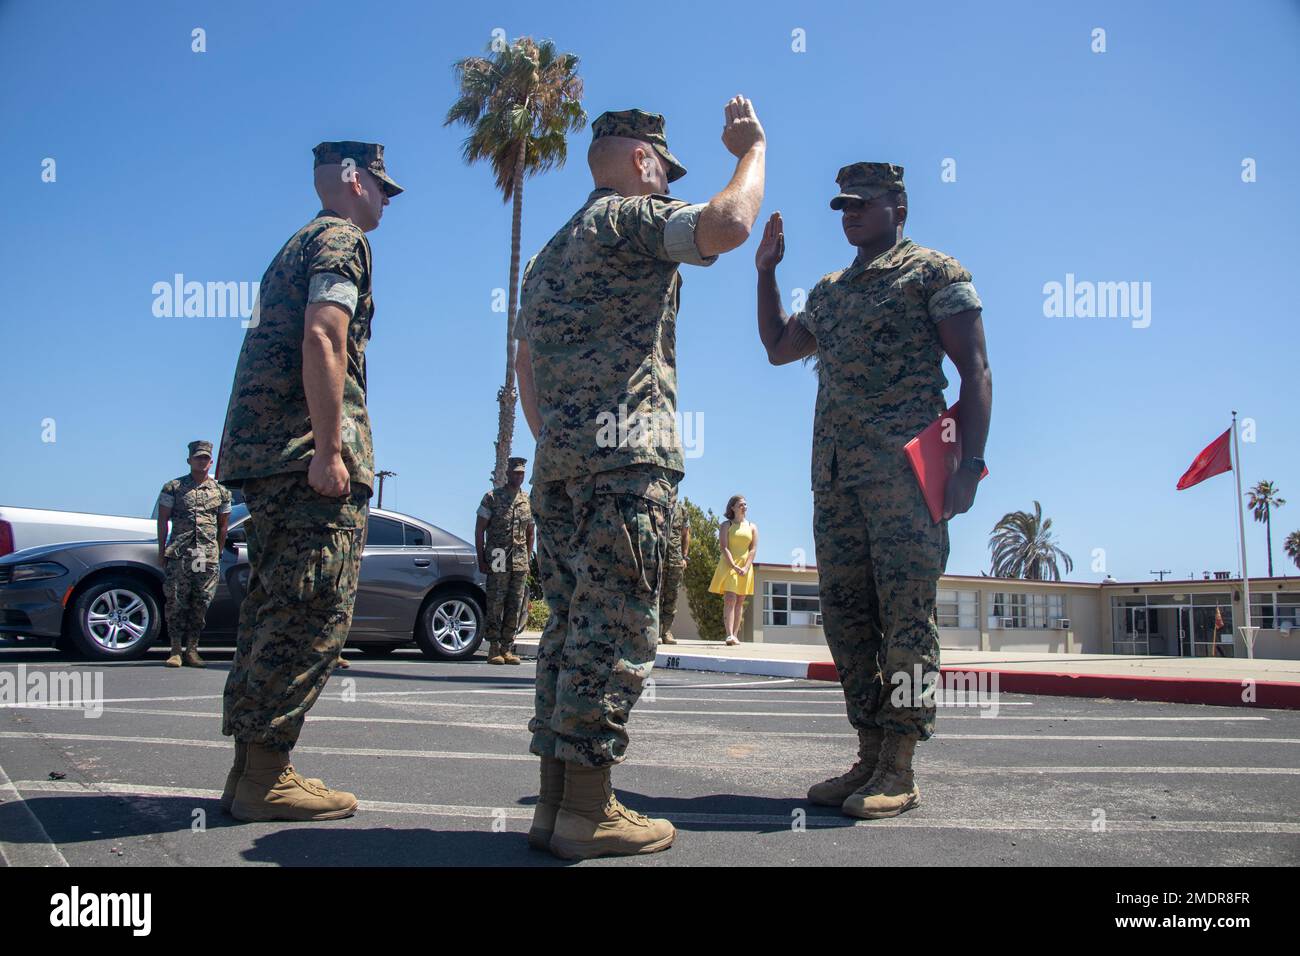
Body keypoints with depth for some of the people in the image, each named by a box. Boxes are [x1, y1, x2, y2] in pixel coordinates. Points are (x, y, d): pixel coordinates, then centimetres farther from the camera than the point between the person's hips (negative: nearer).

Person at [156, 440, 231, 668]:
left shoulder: (221, 492, 13)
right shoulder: (173, 487, 8)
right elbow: (162, 521, 6)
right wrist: (161, 552, 0)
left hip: (208, 557, 2)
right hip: (178, 555, -2)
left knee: (201, 604, 1)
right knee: (175, 602, -5)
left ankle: (191, 650, 8)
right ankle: (176, 650, 1)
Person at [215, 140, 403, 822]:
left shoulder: (297, 248, 28)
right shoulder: (342, 241, -2)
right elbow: (322, 339, -17)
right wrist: (328, 451, -22)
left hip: (268, 455, 10)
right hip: (310, 453, -10)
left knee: (275, 608, 10)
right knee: (316, 612, -10)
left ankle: (253, 768, 14)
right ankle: (265, 775, -8)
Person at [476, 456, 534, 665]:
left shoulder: (529, 501, 12)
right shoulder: (492, 498, 1)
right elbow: (479, 531, 0)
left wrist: (528, 560, 12)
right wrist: (481, 560, -5)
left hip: (520, 563, 4)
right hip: (497, 561, -4)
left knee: (516, 607, 3)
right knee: (495, 605, -4)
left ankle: (507, 647, 9)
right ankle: (494, 648, 0)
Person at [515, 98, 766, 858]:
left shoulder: (552, 252, 27)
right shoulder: (636, 215, 1)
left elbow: (527, 371, 25)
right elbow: (727, 225, -18)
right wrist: (752, 148, -1)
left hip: (559, 460, 9)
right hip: (624, 457, -9)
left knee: (573, 626, 8)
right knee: (616, 628, -8)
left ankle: (557, 799, 10)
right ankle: (587, 810, -7)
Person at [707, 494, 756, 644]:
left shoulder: (752, 527, 12)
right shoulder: (726, 525, 4)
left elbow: (753, 549, 4)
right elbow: (723, 547, -6)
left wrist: (746, 567, -11)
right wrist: (734, 566, -18)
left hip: (745, 567, 3)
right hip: (728, 565, -3)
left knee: (739, 602, 4)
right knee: (730, 599, -15)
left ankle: (735, 635, 7)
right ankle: (730, 635, -23)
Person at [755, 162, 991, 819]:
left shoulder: (934, 271, 5)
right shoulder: (829, 290, 24)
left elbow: (974, 370, -2)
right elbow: (778, 347, 36)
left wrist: (970, 462, -14)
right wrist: (766, 270, 26)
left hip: (904, 463, -7)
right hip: (834, 468, 7)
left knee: (905, 611, -8)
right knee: (846, 612, 5)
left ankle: (899, 770, -2)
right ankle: (869, 757, 13)